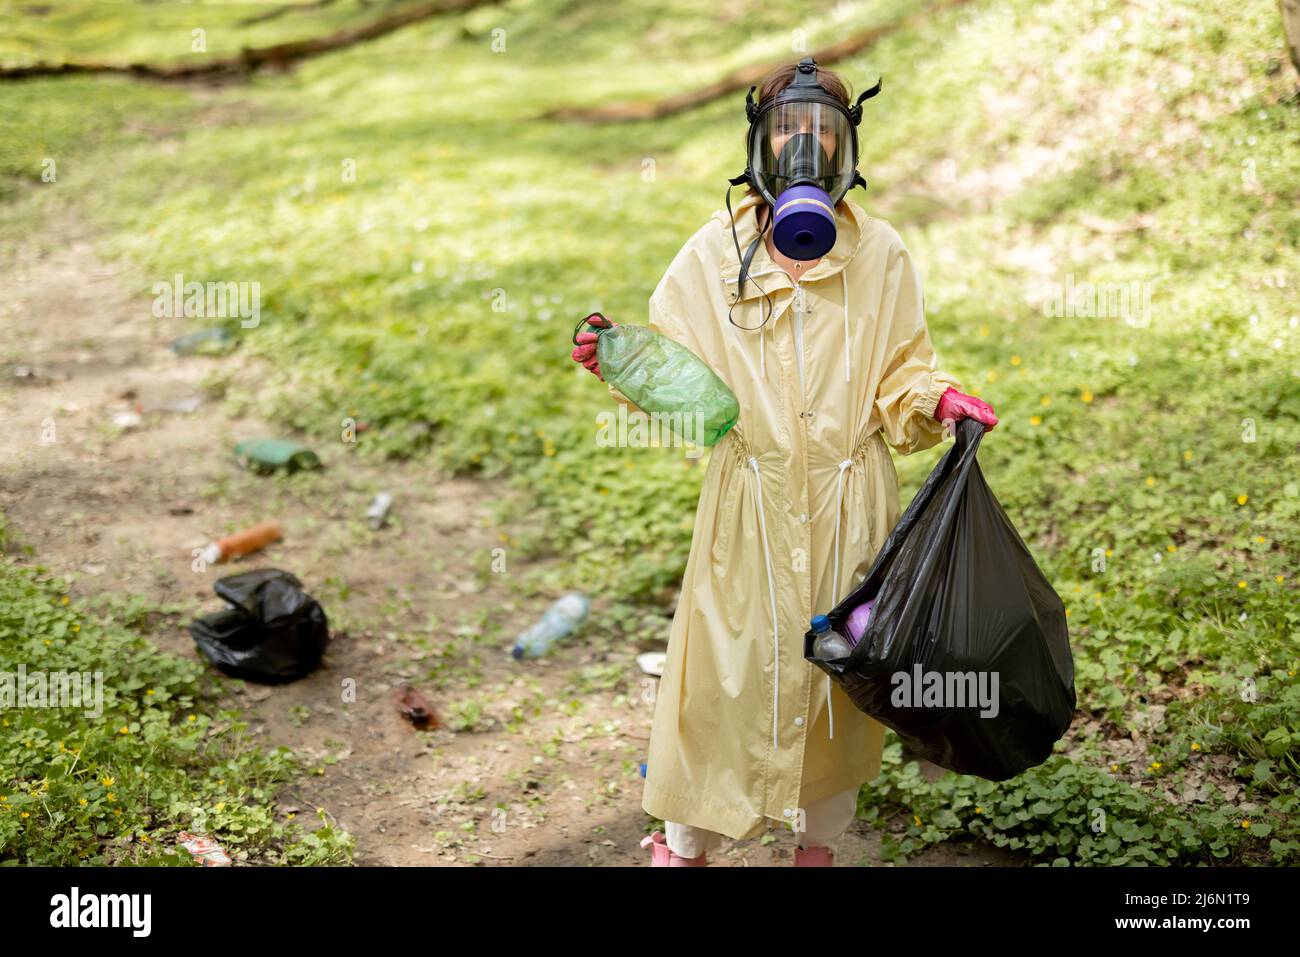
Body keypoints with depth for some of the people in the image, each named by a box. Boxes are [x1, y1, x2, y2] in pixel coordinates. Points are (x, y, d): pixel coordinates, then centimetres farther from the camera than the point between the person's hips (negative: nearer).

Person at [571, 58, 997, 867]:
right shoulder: (717, 252, 0)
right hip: (749, 504, -1)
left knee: (838, 671, 11)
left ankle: (820, 841, 31)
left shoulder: (879, 255, 2)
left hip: (847, 506, 1)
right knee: (727, 664, 4)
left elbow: (899, 375, 7)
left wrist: (938, 401, -13)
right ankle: (686, 842, 25)